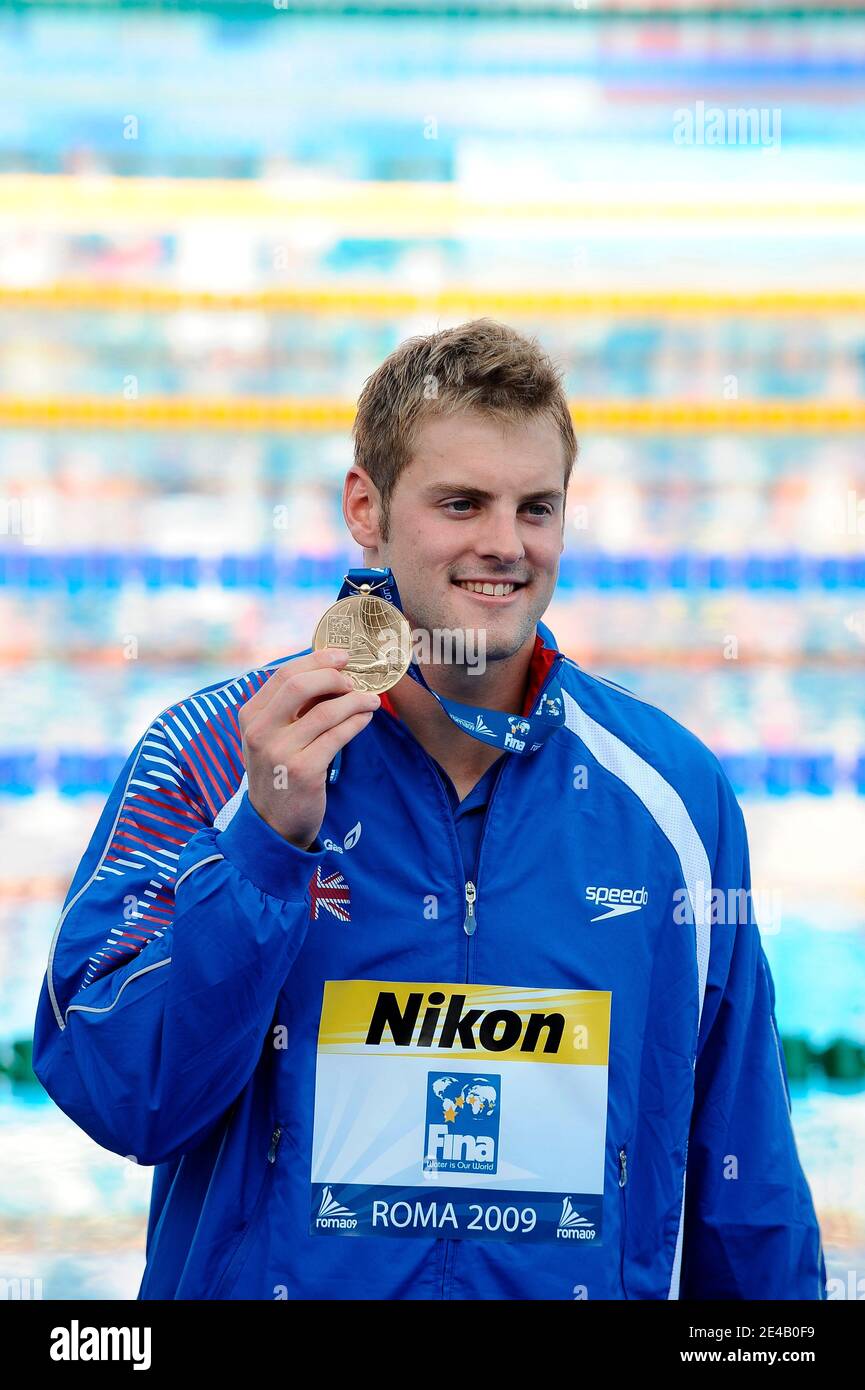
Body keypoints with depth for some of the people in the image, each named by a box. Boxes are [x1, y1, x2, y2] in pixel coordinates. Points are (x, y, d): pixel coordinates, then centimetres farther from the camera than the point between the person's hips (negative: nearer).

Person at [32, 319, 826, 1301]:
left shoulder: (674, 793, -4)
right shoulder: (213, 756, -9)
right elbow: (118, 1102, -18)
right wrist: (269, 841, -25)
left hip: (587, 1290, 2)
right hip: (264, 1285, -1)